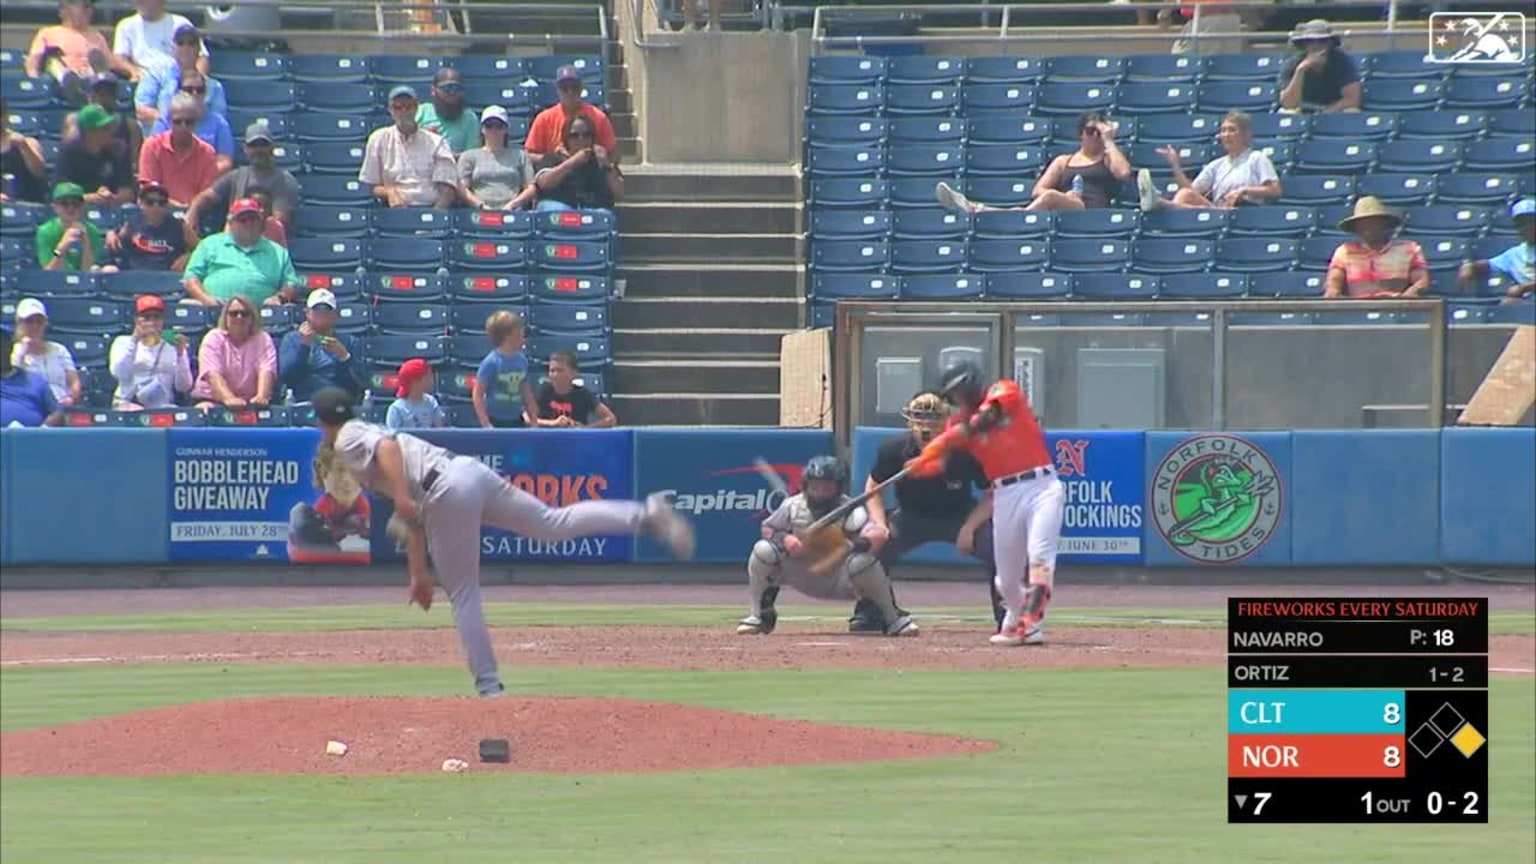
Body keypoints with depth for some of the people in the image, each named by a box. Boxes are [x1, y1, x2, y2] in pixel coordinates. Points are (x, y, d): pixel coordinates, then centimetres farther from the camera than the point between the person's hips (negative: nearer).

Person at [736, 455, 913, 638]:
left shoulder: (849, 511, -19)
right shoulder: (793, 506, -9)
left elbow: (878, 534, -35)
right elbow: (767, 529, 3)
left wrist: (856, 545, -57)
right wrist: (783, 538, -21)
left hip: (841, 582, -3)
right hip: (804, 578, 3)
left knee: (861, 560, -36)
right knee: (763, 550, -19)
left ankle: (893, 618, -13)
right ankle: (760, 616, 0)